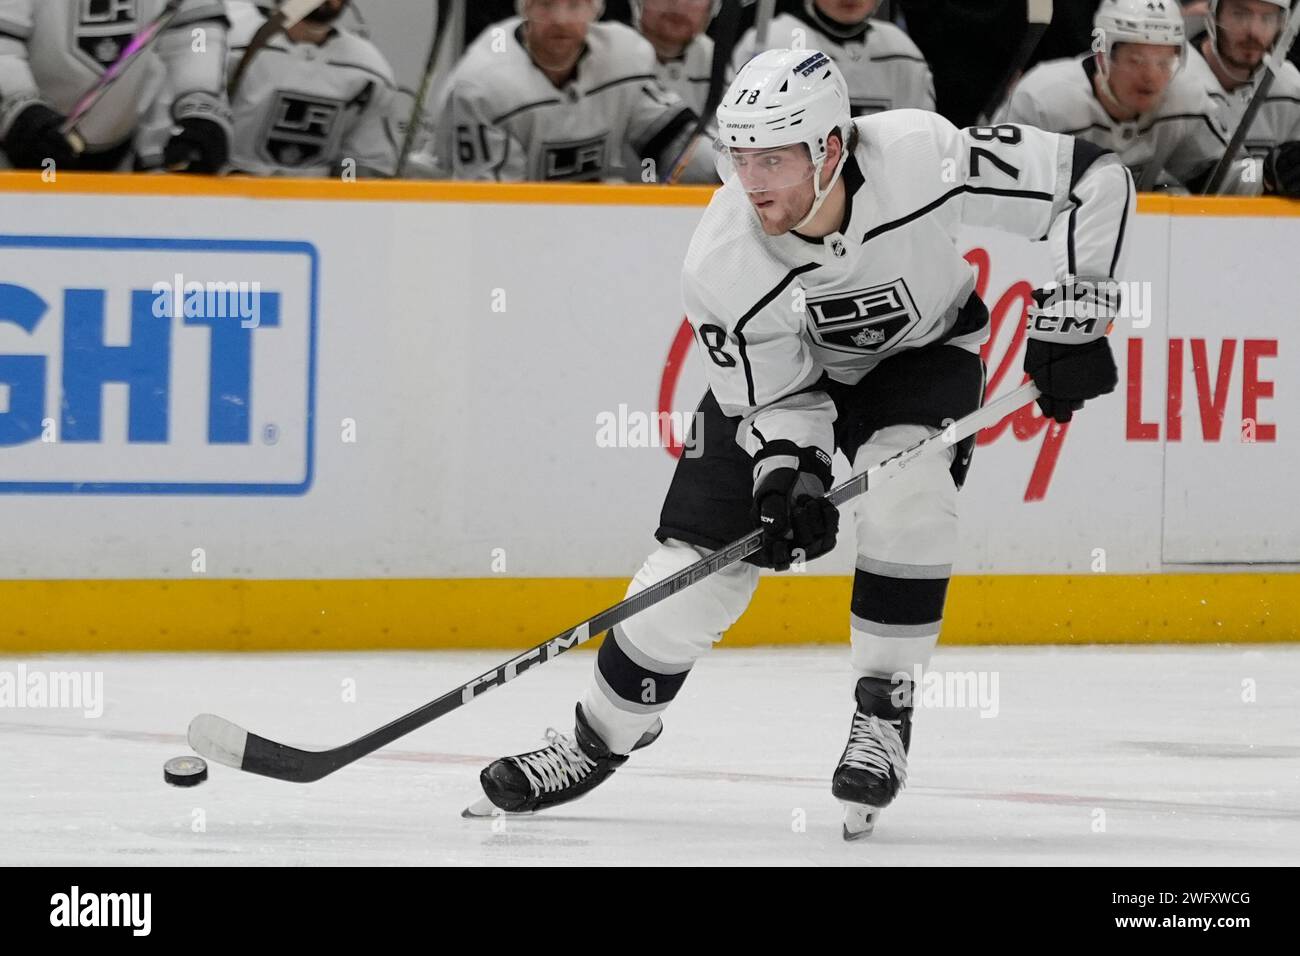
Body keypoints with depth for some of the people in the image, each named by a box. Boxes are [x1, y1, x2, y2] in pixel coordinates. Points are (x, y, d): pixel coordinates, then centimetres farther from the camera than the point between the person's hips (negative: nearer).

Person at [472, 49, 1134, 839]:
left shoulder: (921, 158, -37)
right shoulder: (721, 264, -30)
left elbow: (1092, 177, -28)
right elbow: (775, 397, -18)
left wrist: (1074, 312, -30)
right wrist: (788, 473, -37)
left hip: (922, 350, -1)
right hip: (781, 372, 1)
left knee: (905, 492, -30)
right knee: (697, 557, -5)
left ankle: (884, 711, -14)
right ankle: (605, 735, 16)